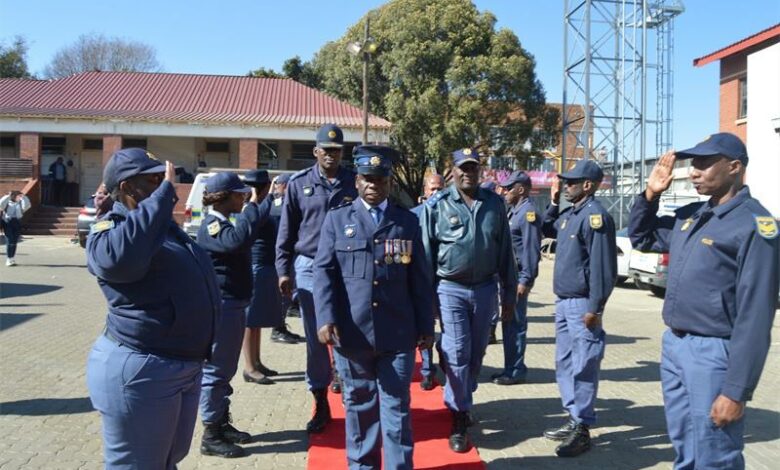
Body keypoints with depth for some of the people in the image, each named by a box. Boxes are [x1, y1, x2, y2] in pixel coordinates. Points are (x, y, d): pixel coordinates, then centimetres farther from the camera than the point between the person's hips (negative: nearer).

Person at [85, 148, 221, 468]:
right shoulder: (110, 229, -16)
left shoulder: (164, 225, 13)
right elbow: (118, 257, -42)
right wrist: (164, 192, -36)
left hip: (185, 365, 9)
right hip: (140, 370, -9)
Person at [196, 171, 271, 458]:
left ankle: (222, 424, 29)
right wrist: (253, 205, -28)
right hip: (221, 306, -10)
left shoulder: (225, 223, 15)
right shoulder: (211, 225, -17)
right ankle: (211, 436, 7)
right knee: (215, 370, -2)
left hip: (233, 304, 10)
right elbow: (236, 241, -35)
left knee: (225, 370, 17)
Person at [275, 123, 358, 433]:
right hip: (309, 267, 1)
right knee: (315, 339, 7)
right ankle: (321, 402, 18)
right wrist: (283, 270, -1)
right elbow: (287, 232, 4)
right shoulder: (299, 184, 3)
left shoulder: (354, 183, 3)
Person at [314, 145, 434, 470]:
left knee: (396, 405, 6)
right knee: (359, 404, 13)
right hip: (352, 332, 0)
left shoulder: (408, 222, 9)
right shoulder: (337, 219, 7)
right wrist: (326, 318, -11)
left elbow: (421, 279, 8)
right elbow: (323, 271, 0)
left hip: (398, 334, 0)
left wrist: (426, 326, 7)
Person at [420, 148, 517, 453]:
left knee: (476, 353, 14)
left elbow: (505, 252, 8)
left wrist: (509, 293, 8)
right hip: (451, 289, -3)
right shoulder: (436, 205, -6)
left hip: (485, 288, 4)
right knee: (457, 354, -4)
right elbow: (426, 254, -3)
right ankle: (459, 418, 10)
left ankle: (459, 403, 36)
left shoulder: (494, 204, 4)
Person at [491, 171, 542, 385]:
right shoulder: (514, 210, 16)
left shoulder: (528, 212, -14)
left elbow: (532, 249, -19)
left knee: (515, 323, -2)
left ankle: (516, 371, 7)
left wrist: (526, 280, -21)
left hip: (518, 276, -10)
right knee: (509, 323, 15)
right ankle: (511, 368, 25)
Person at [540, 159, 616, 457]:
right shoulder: (570, 213, 12)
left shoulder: (595, 216, -16)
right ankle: (574, 419, 27)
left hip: (582, 304, -10)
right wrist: (553, 202, 17)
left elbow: (603, 267, -20)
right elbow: (547, 230, 31)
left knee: (583, 368, -2)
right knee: (564, 364, 16)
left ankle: (582, 430, 7)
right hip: (563, 301, 10)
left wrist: (595, 308, -20)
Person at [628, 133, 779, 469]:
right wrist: (650, 194, 9)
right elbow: (640, 237, 26)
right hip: (673, 345, 8)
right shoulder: (690, 215, 10)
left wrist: (737, 390, -19)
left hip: (714, 353, -7)